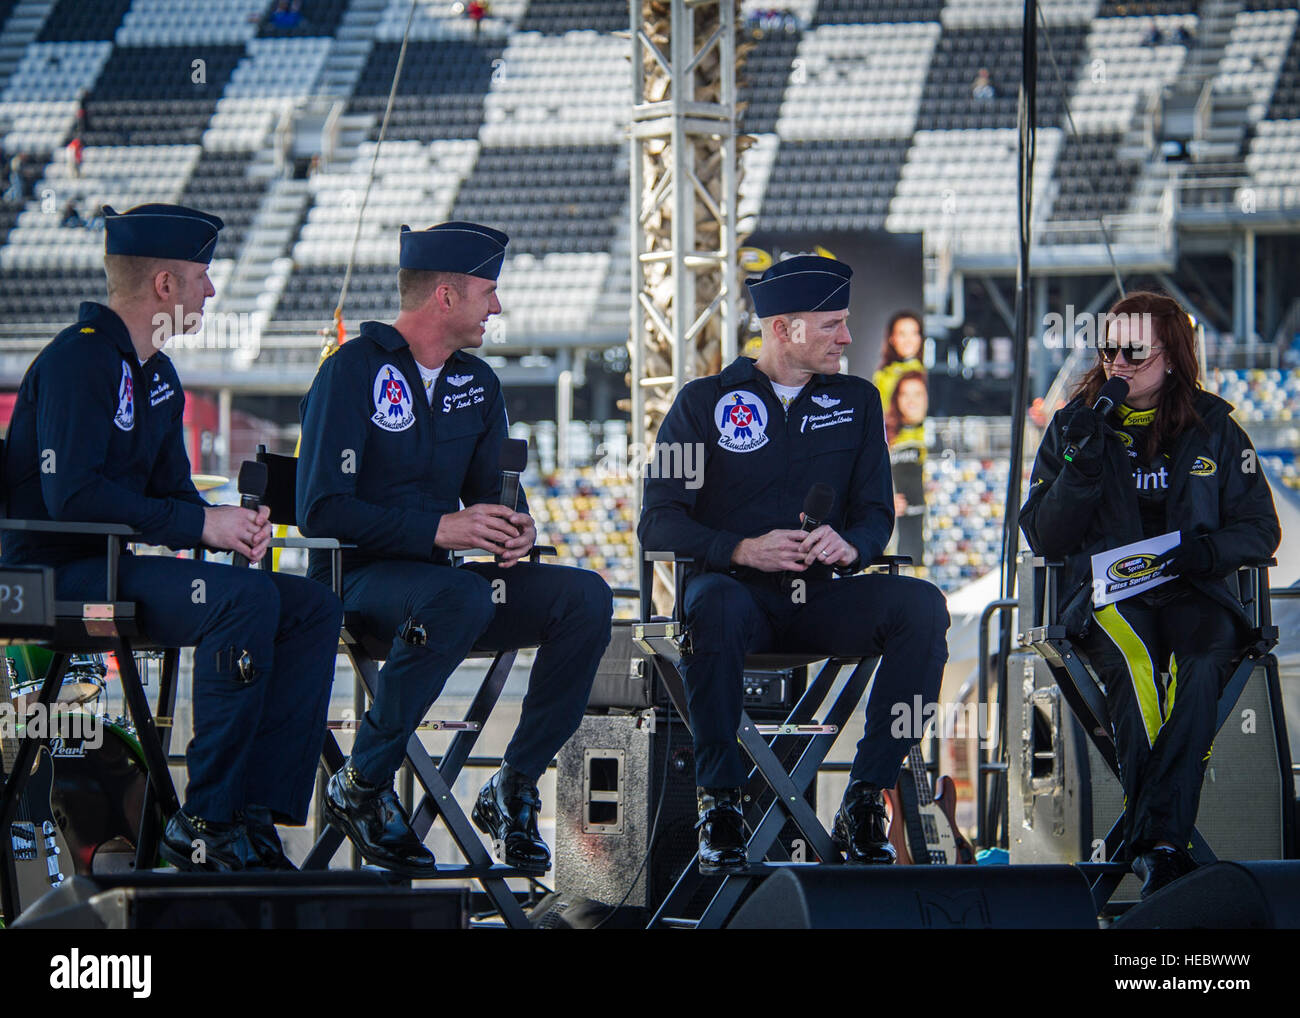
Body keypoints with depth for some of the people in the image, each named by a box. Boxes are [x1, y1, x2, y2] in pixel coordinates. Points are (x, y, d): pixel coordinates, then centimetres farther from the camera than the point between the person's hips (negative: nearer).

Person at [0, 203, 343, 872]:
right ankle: (205, 823, -24)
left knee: (312, 608, -3)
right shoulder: (78, 360, -13)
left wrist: (233, 526, -6)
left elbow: (171, 491, 18)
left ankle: (256, 812, -13)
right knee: (248, 599, -29)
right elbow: (72, 495, -23)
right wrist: (201, 523, -21)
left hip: (116, 566, 10)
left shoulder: (157, 377, 17)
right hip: (57, 577, -10)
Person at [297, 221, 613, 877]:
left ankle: (513, 789, -8)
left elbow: (489, 495, 19)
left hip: (439, 575, 7)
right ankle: (361, 786, -24)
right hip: (358, 581, -7)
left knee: (585, 597, -17)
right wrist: (439, 529, -23)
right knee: (460, 596, -39)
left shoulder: (476, 383, 14)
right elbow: (322, 511, -16)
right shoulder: (354, 372, -8)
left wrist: (514, 529, -7)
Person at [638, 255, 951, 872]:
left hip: (819, 600, 3)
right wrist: (743, 549, -21)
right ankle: (719, 802, -29)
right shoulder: (704, 403, 5)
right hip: (734, 585, -3)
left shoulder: (856, 401, 15)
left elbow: (875, 514, 10)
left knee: (921, 605, -27)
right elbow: (658, 525, -2)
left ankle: (864, 801, -24)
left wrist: (849, 544, -16)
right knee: (716, 606, -40)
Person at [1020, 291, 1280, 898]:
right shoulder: (1078, 424, 11)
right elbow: (1045, 538, 6)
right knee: (1131, 660, -37)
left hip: (1193, 592, 0)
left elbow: (1260, 530, 11)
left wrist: (1205, 549, -11)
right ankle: (1162, 843, -38)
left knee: (1202, 665, -36)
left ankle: (1157, 838, -41)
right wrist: (1082, 467, -10)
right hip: (1103, 595, 0)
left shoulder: (1212, 428, 12)